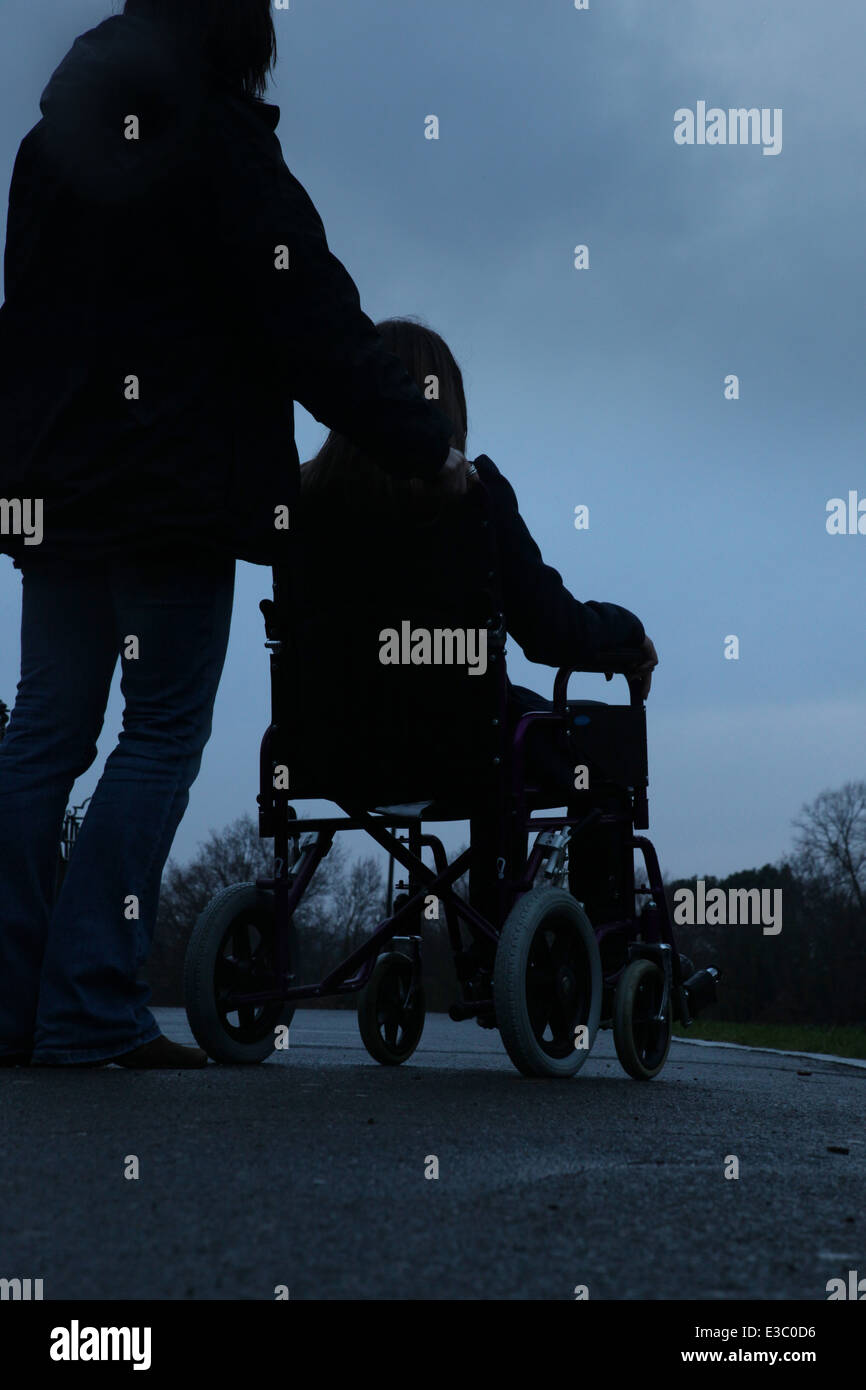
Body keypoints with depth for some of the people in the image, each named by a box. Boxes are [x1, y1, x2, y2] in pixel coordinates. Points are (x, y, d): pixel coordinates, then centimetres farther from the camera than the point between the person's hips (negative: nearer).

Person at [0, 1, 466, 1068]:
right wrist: (426, 446, -4)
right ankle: (88, 1007, -6)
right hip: (179, 490, -7)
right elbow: (314, 321, -10)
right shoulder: (217, 140, -7)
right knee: (164, 731, -2)